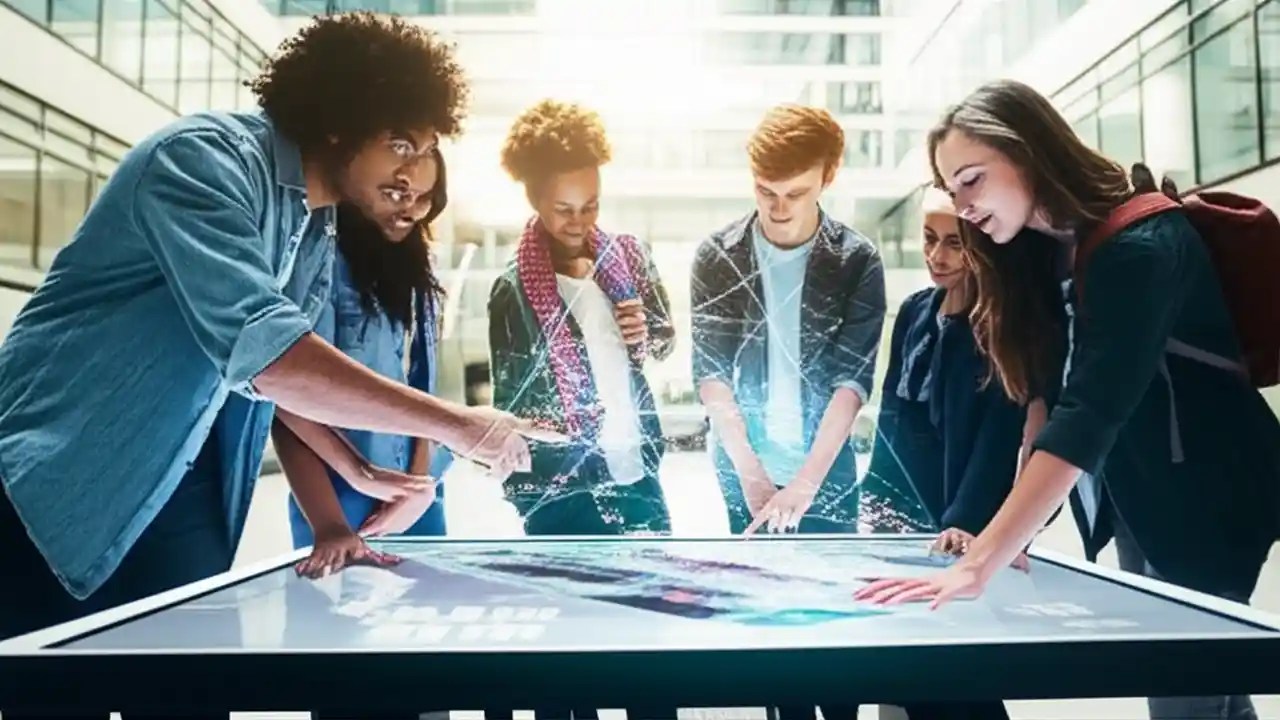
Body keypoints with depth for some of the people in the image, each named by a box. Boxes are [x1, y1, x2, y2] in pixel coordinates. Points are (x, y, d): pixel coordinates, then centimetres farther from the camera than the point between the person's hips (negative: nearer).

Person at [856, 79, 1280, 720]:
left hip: (1200, 497, -8)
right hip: (1135, 499, 8)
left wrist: (978, 565, -42)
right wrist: (1013, 527, -8)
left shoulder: (1138, 248, -25)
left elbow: (1087, 415, -35)